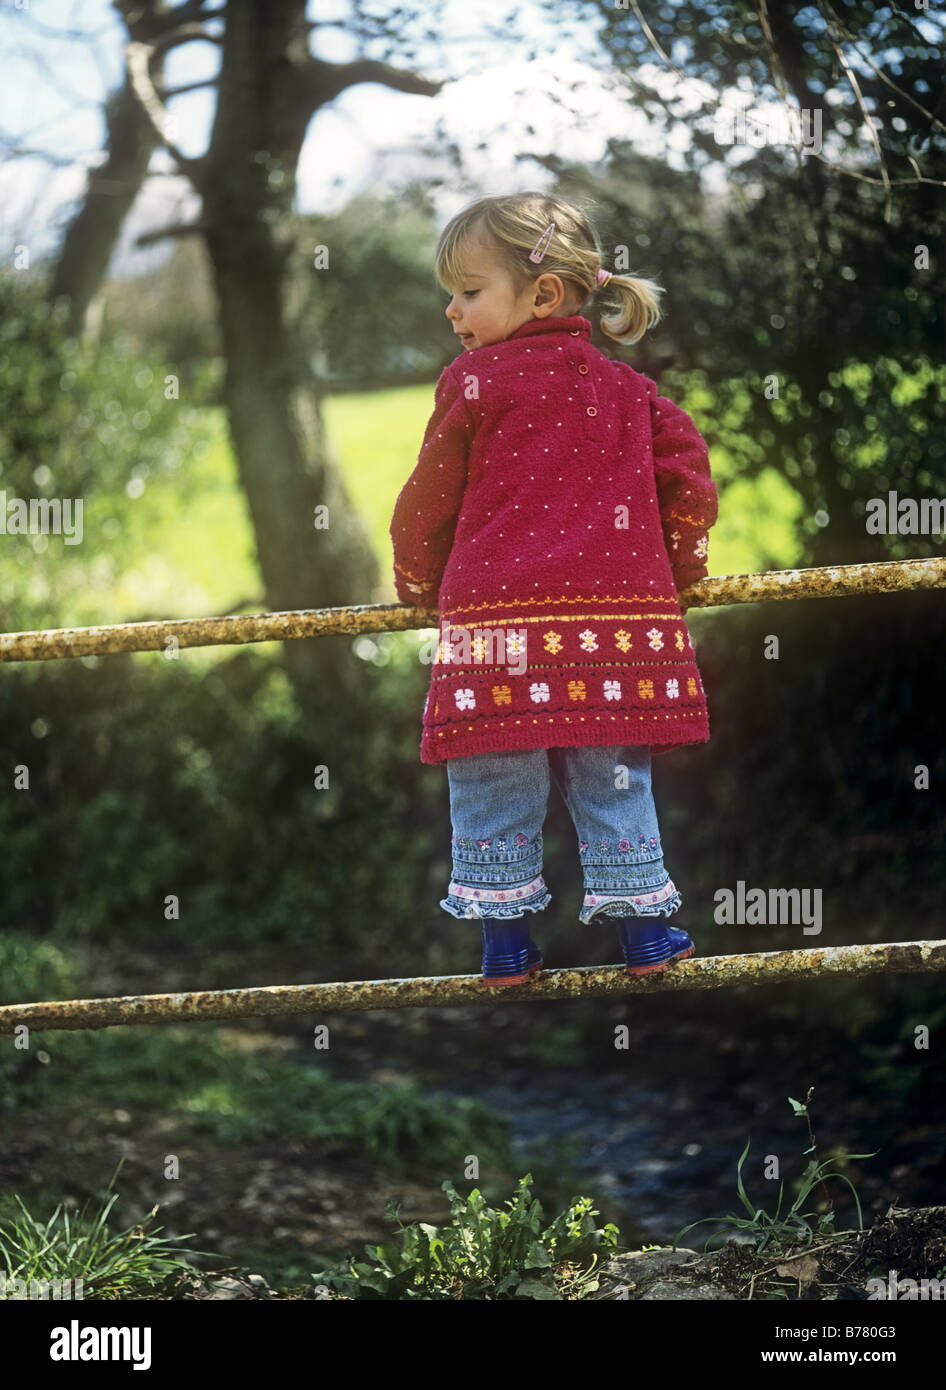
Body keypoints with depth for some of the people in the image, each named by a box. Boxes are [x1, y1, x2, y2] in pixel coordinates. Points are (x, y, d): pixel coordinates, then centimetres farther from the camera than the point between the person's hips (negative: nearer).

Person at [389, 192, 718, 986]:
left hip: (499, 621, -4)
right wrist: (677, 570, 24)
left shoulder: (476, 382, 1)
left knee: (494, 787, 5)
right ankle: (644, 929, 15)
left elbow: (431, 496, 8)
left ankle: (506, 942, 7)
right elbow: (688, 466, 12)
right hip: (617, 617, 4)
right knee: (612, 777, 12)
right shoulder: (625, 387, 14)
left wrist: (417, 581, 24)